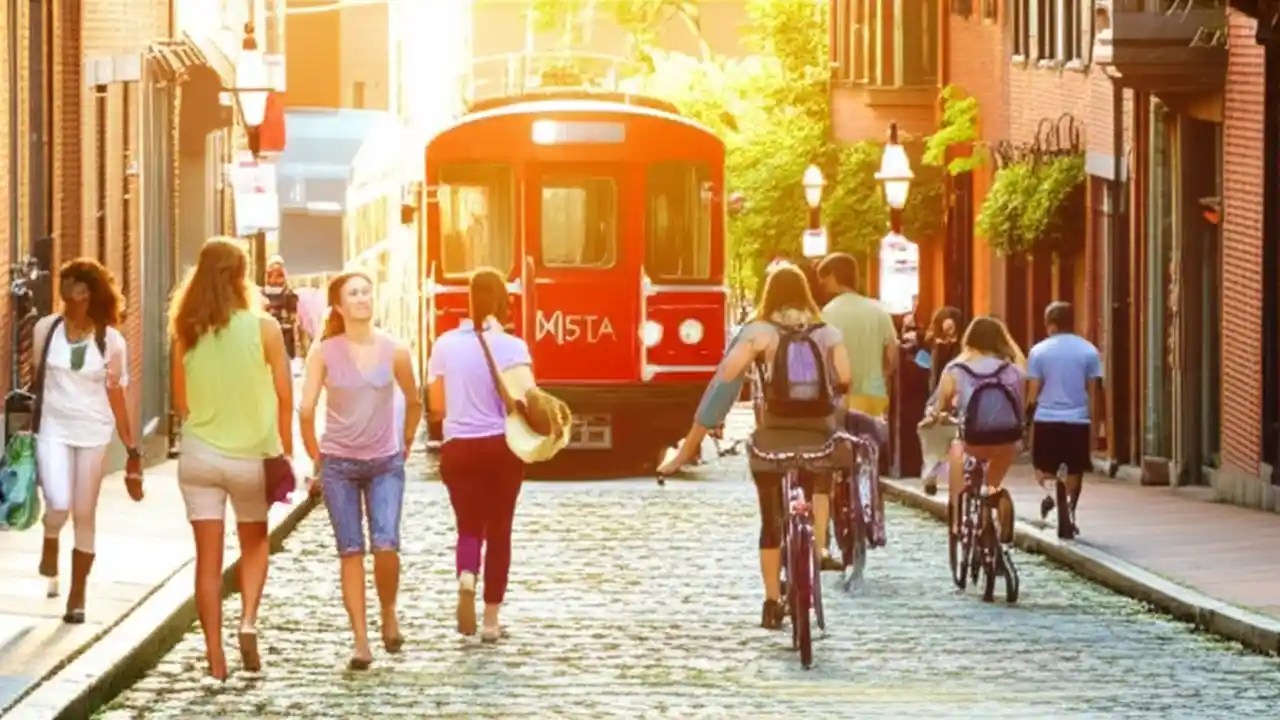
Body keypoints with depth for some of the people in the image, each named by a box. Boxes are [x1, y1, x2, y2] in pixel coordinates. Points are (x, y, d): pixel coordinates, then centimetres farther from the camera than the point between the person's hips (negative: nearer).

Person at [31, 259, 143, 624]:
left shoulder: (110, 340, -3)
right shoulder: (46, 329, -1)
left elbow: (116, 395, 2)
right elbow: (35, 379, 8)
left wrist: (132, 448, 2)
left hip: (94, 432, 0)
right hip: (53, 428, 0)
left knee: (84, 515, 4)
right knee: (59, 505, -19)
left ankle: (77, 596, 16)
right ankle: (50, 545, 18)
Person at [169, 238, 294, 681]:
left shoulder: (187, 332, -4)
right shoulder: (263, 329, -9)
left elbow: (180, 401, 3)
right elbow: (284, 398, -6)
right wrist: (284, 450, 6)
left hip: (200, 456, 1)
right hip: (251, 456, -1)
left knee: (208, 559, 6)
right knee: (254, 544, 20)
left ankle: (215, 657, 5)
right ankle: (249, 620, -2)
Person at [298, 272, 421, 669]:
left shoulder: (394, 351, -3)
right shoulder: (324, 352, -7)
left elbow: (414, 403, 10)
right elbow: (306, 410, -9)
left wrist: (404, 446, 12)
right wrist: (317, 456, -2)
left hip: (385, 464, 0)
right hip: (339, 465, 0)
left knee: (386, 546, -13)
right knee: (351, 551, 0)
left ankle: (389, 613, 15)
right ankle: (361, 641, 5)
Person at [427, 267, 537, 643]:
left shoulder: (445, 344, -2)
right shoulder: (510, 346, -10)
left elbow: (436, 406, 6)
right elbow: (525, 399, -23)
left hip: (457, 449, 1)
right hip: (501, 447, -1)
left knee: (469, 527, 12)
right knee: (498, 530, 11)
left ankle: (466, 577, -22)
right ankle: (491, 620, 11)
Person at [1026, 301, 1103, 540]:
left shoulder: (1039, 351, -1)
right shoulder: (1089, 351, 1)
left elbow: (1033, 392, -1)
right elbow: (1093, 392, 2)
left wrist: (1028, 422, 8)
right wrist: (1094, 426, 8)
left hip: (1046, 421, -1)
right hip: (1078, 421, 1)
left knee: (1043, 468, 13)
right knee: (1074, 474, 12)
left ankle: (1050, 490, -20)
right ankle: (1066, 522, 4)